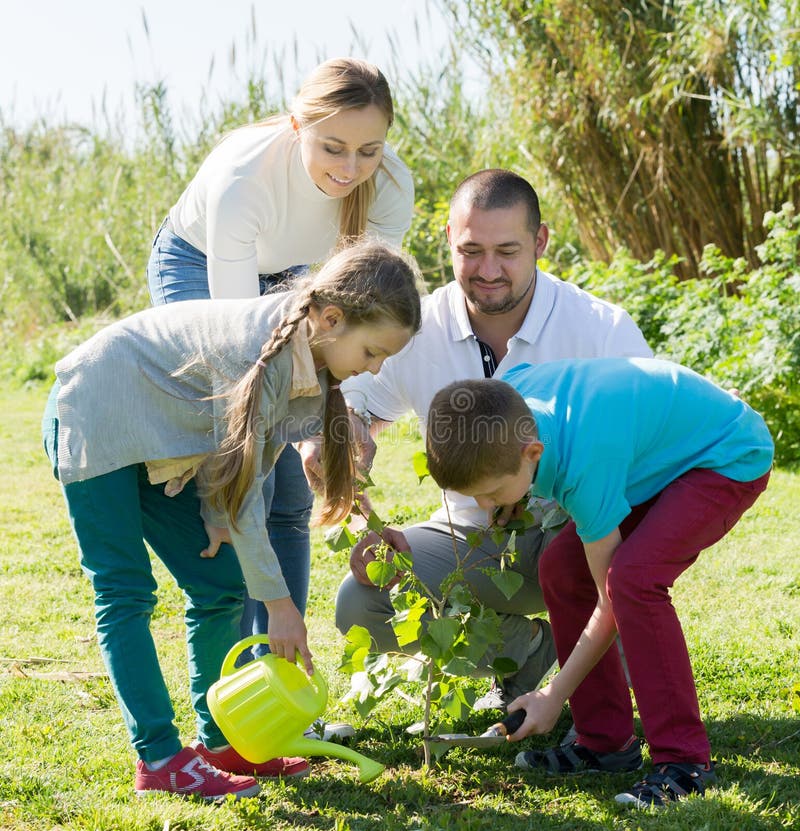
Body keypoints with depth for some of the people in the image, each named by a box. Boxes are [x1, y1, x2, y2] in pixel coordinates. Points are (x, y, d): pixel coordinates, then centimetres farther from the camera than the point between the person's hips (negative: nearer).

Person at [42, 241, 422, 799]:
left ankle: (219, 742, 10)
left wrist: (218, 514, -14)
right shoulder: (259, 352, -34)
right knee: (126, 592, -9)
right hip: (97, 423, -9)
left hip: (161, 439, 9)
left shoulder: (310, 353, -8)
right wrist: (278, 602, -24)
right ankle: (160, 759, -7)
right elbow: (241, 489, -29)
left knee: (220, 586, 4)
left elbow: (255, 459, 2)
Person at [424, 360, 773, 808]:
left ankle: (685, 760, -21)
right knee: (561, 567, -1)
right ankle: (606, 740, 8)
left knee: (633, 574, -30)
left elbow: (611, 603, -25)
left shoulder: (584, 465, -36)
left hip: (730, 457, -9)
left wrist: (555, 695, -16)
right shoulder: (506, 397, -18)